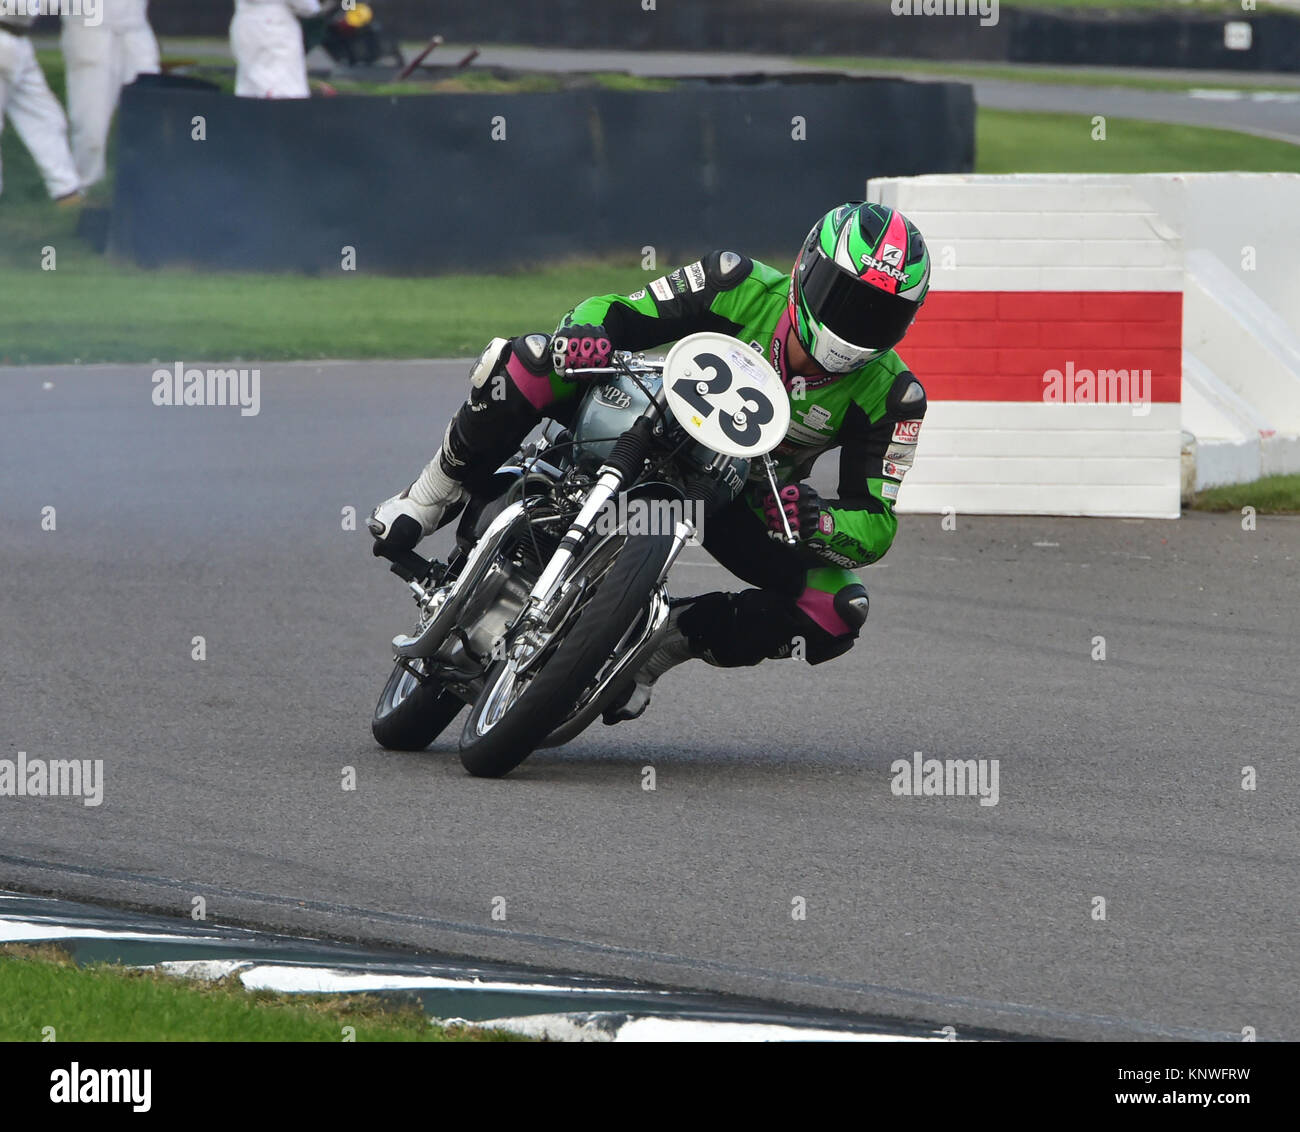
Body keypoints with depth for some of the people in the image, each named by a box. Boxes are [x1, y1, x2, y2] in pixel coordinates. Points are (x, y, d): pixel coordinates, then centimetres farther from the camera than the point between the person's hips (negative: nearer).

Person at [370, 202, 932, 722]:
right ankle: (424, 501, -8)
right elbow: (611, 314, -15)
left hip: (744, 501, 1)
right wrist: (583, 334, -41)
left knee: (840, 611, -25)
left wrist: (816, 522, -43)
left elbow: (875, 529, -19)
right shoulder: (742, 287, -23)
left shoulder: (890, 395, -21)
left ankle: (659, 641, -8)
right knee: (523, 360, -27)